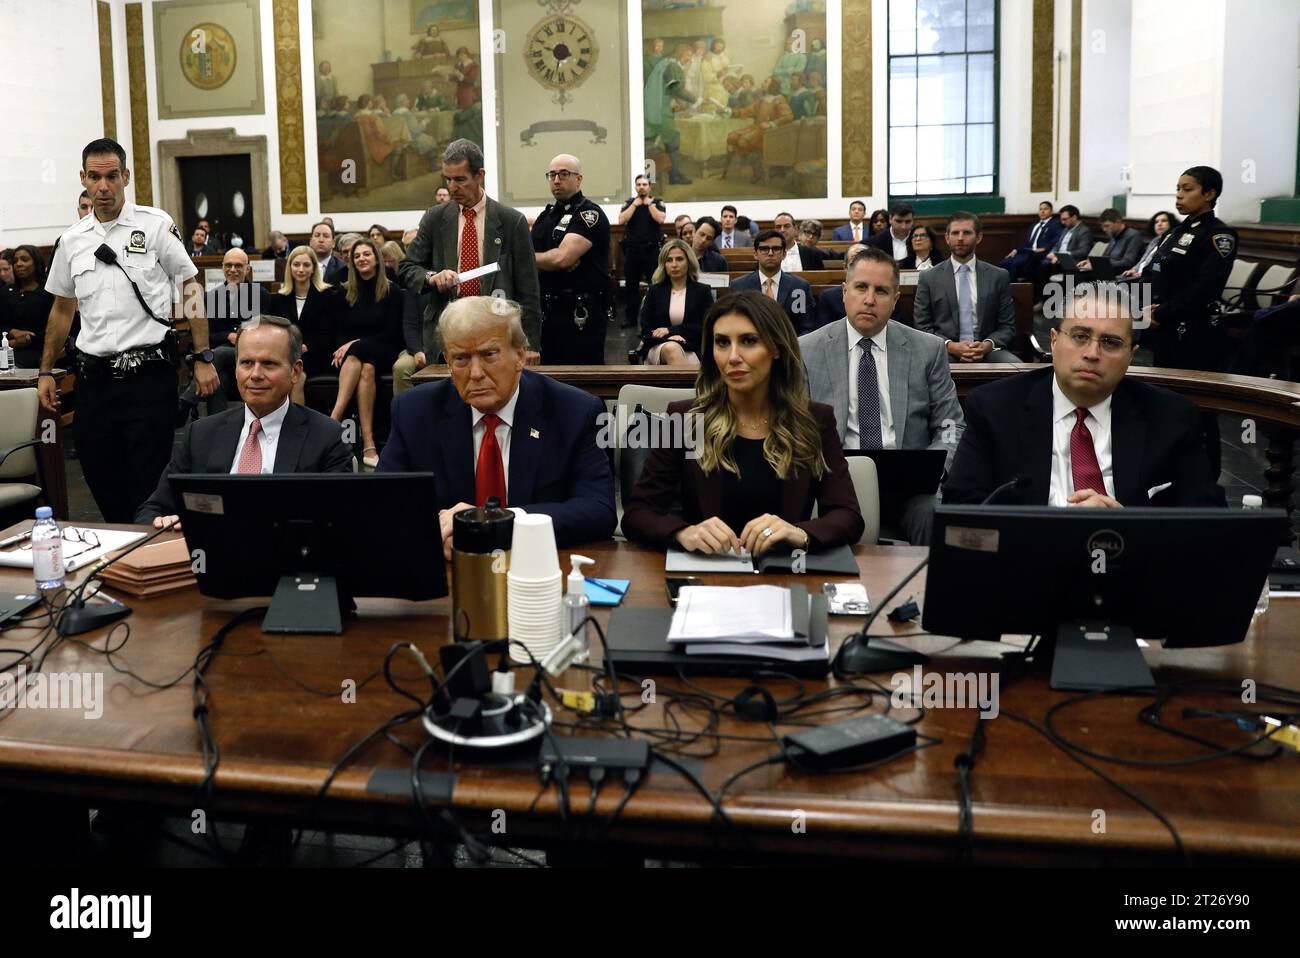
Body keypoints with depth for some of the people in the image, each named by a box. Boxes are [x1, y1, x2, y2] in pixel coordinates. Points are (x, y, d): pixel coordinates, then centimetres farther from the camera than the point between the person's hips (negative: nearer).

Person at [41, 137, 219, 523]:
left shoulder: (155, 225, -2)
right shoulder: (71, 240, 10)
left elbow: (192, 290, -2)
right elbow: (62, 309, 19)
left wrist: (202, 359, -7)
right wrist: (46, 372, 17)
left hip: (148, 374, -4)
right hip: (94, 376, 4)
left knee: (148, 482, -3)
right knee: (100, 479, 10)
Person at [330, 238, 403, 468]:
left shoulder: (392, 292, 4)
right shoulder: (347, 293, 15)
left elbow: (391, 333, -4)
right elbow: (340, 332, 12)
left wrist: (356, 343, -14)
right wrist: (344, 347, -12)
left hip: (382, 352, -2)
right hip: (351, 351, 2)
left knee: (359, 351, -36)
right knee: (366, 368, -34)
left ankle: (334, 419, -44)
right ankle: (368, 442, -47)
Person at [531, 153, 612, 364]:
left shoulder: (589, 214, -8)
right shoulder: (546, 216, 16)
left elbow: (562, 258, -21)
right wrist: (547, 261, -11)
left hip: (581, 315, -8)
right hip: (548, 313, 8)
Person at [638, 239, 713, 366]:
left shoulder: (702, 291, 14)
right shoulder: (655, 291, 17)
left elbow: (704, 328, 4)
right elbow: (645, 329, 8)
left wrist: (670, 330, -6)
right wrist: (670, 338, -13)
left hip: (691, 350, -1)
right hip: (658, 347, 1)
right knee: (671, 348, -38)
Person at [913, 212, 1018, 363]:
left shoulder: (998, 276, 11)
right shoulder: (928, 278, 8)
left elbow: (1008, 326, 10)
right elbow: (922, 327, 5)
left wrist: (988, 345, -10)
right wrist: (950, 345, -13)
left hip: (987, 351, 2)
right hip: (944, 352, -2)